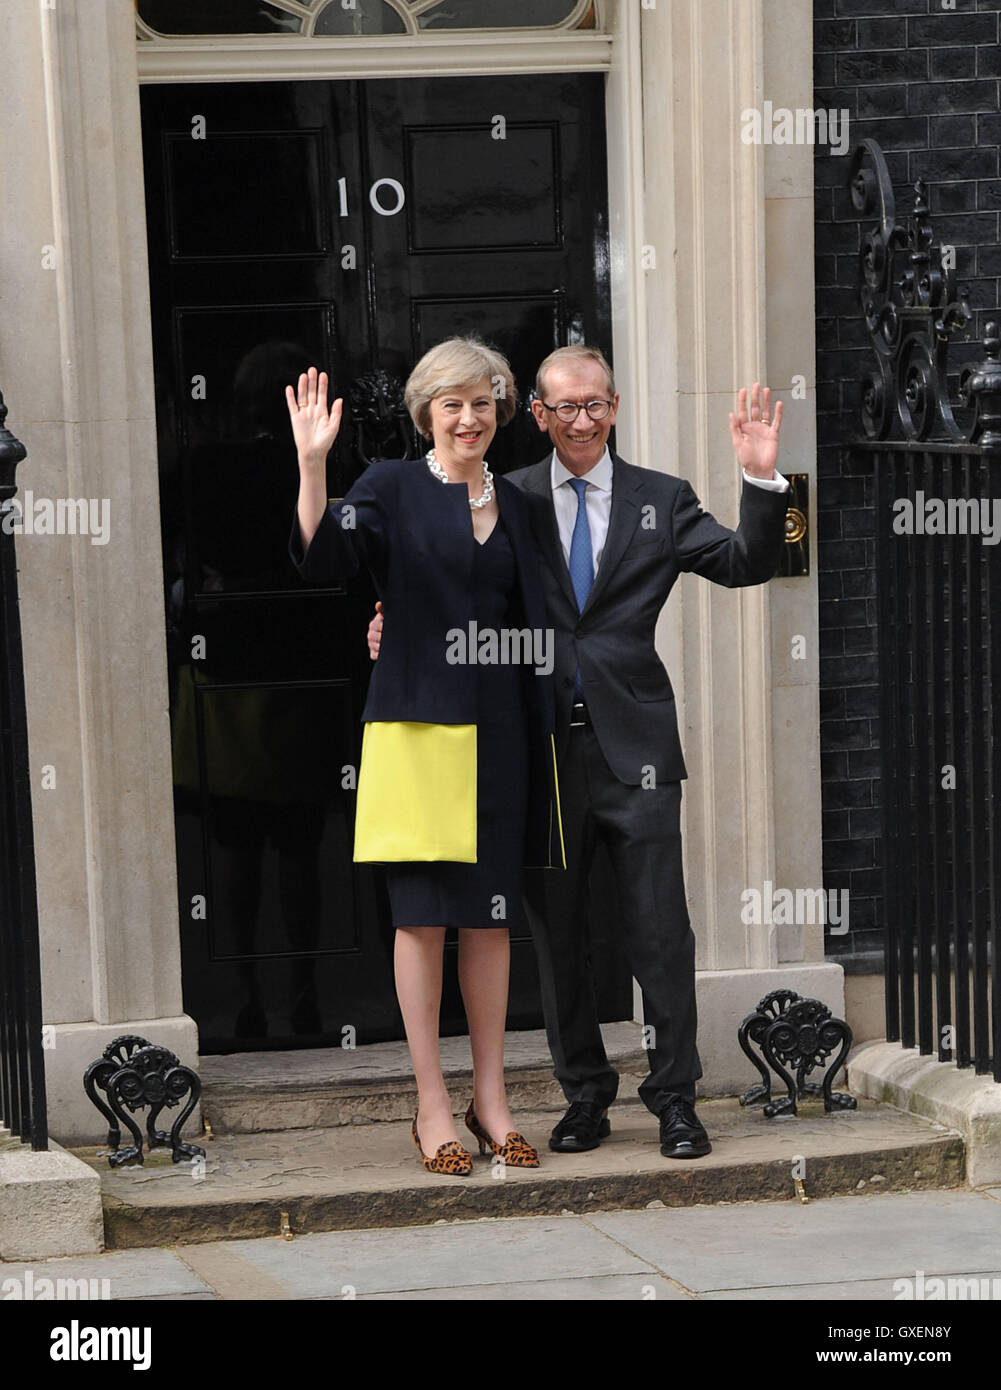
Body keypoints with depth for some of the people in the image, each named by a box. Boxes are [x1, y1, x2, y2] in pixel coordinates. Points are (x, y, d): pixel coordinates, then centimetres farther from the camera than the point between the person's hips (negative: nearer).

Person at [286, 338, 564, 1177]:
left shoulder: (514, 504, 14)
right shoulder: (392, 489, 0)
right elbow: (323, 561, -16)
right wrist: (312, 464, -27)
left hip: (500, 726, 4)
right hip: (419, 721, -4)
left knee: (492, 912, 7)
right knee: (424, 912, -2)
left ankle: (491, 1099, 14)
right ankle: (432, 1107, 4)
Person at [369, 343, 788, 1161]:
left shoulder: (661, 502, 8)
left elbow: (749, 565, 1)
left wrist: (762, 481, -13)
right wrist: (400, 623, -6)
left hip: (634, 745, -1)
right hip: (544, 746, 1)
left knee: (659, 927, -2)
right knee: (557, 932, 8)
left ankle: (675, 1099, 6)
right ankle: (586, 1097, 20)